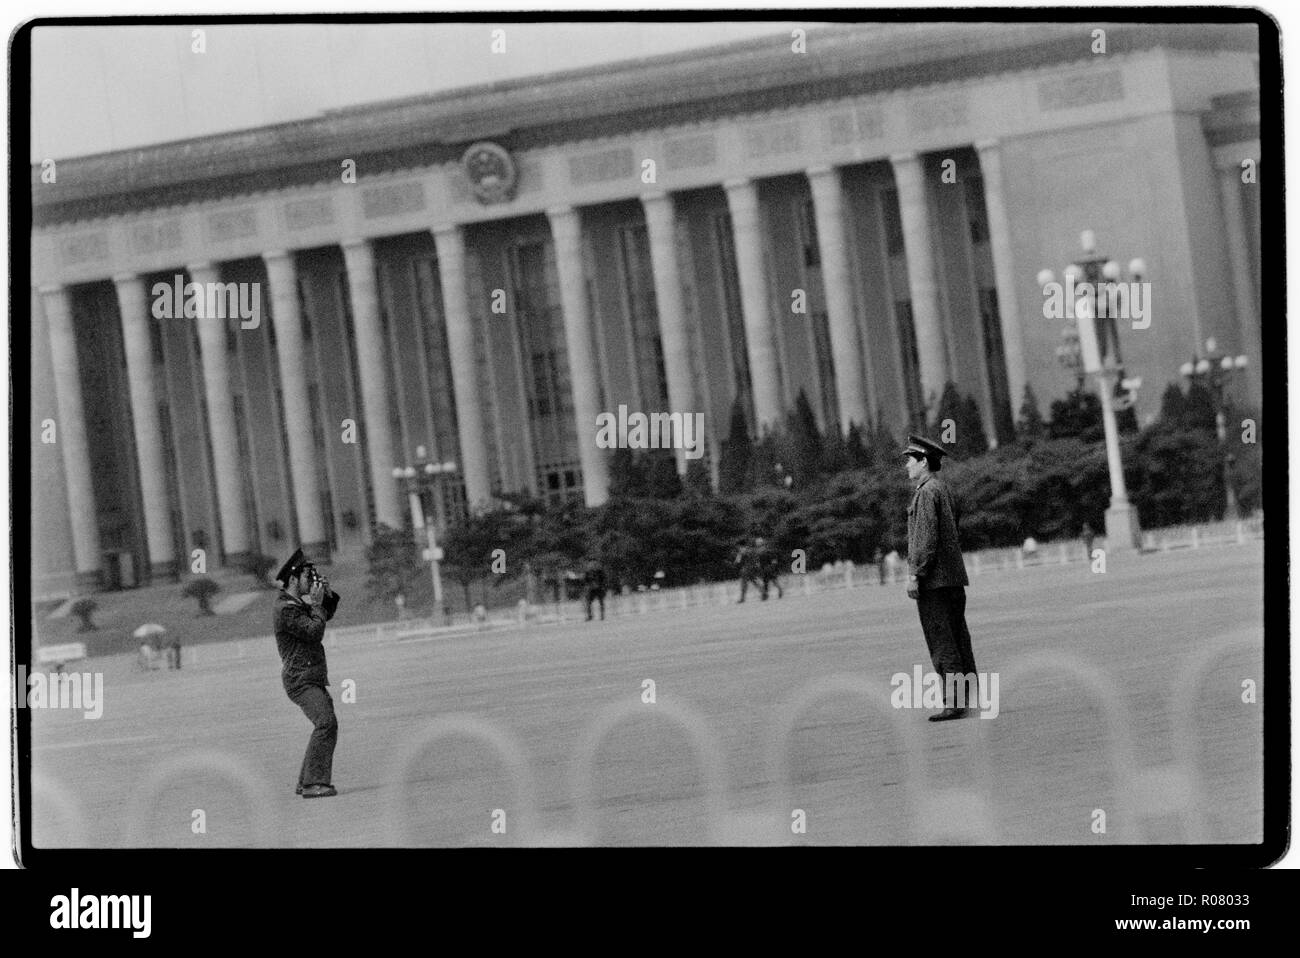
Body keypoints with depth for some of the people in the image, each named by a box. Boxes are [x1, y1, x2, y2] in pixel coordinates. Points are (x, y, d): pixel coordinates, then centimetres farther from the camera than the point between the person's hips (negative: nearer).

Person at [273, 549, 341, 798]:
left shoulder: (299, 602, 16)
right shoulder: (286, 609, -15)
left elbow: (326, 616, 26)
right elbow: (315, 633, -20)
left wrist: (328, 595, 8)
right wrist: (316, 604, -10)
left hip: (312, 678, 11)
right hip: (300, 678, -11)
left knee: (326, 726, 16)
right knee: (326, 723, -23)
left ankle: (306, 782, 23)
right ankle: (315, 783, -29)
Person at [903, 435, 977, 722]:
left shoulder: (927, 492, -13)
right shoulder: (943, 488, 17)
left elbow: (926, 537, -20)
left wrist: (914, 575, -18)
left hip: (933, 579, -10)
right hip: (954, 577, 10)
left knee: (942, 643, -8)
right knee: (958, 638, 10)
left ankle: (953, 703, -10)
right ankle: (967, 697, 13)